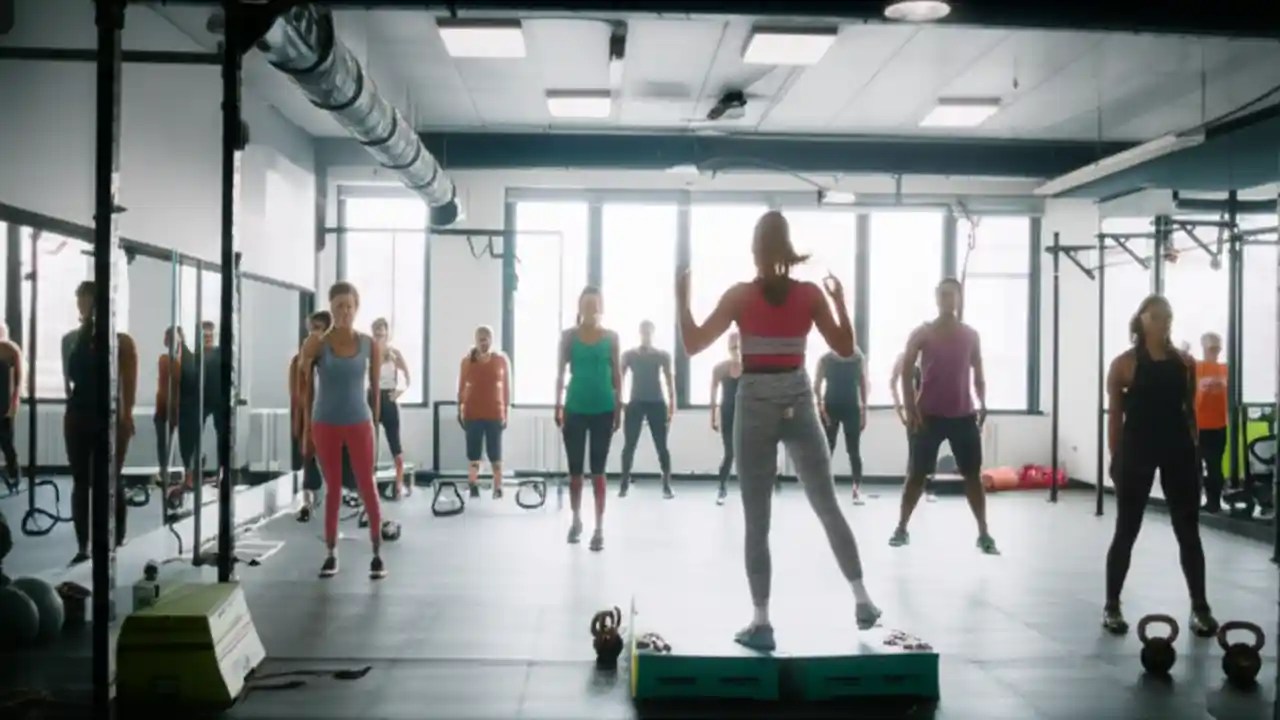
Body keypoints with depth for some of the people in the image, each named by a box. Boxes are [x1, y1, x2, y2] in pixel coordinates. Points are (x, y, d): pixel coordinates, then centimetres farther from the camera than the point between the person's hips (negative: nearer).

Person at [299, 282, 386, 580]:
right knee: (333, 489, 7)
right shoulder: (316, 344, -5)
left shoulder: (370, 345, -2)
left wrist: (376, 423, 6)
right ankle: (331, 554, 16)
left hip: (359, 424, 0)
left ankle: (377, 553, 7)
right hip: (325, 425, 0)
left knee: (367, 487, 0)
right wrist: (306, 428, 2)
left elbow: (375, 387, 6)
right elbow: (305, 387, 1)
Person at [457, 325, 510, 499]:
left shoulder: (502, 360, 2)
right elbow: (461, 387, 5)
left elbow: (506, 387, 5)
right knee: (473, 453, 3)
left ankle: (498, 489, 7)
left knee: (495, 454, 3)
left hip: (495, 414, 0)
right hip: (472, 414, 0)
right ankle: (474, 487, 6)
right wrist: (460, 409, 1)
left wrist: (506, 411, 2)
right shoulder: (467, 360, 2)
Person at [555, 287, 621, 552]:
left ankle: (599, 529, 1)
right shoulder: (569, 336, 3)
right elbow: (561, 372, 4)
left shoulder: (611, 337, 4)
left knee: (598, 470, -1)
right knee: (575, 469, 8)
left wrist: (618, 407, 2)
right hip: (575, 408, 1)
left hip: (603, 409, -1)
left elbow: (617, 374, 6)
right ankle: (576, 520, 27)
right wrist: (558, 405, -2)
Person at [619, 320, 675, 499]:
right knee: (629, 445, -1)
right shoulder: (629, 355, 5)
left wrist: (671, 404, -5)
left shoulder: (663, 355, 5)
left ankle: (667, 486, 3)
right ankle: (624, 485, 7)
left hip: (657, 403, 0)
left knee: (662, 446, -2)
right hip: (635, 403, 1)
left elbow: (669, 380, 3)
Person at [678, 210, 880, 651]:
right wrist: (840, 301, 15)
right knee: (829, 507, 16)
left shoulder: (740, 295, -5)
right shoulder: (810, 294, 0)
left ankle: (761, 622, 5)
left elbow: (693, 345, -5)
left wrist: (681, 301, 7)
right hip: (798, 404, 2)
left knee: (757, 522, 3)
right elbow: (845, 348, 4)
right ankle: (861, 599, 18)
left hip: (755, 406, -2)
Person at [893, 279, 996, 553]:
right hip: (929, 415, -2)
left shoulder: (971, 335, 7)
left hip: (963, 415, 2)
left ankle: (984, 534, 8)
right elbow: (906, 372, -2)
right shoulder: (922, 333, -1)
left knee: (973, 474, 2)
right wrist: (911, 409, -10)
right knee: (917, 474, 3)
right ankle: (901, 528, 12)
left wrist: (982, 404, -2)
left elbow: (978, 374, 12)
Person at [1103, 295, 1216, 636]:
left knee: (1188, 532, 6)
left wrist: (1193, 449, 8)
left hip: (1179, 450, 3)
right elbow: (1115, 414, -2)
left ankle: (1200, 608, 16)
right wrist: (1115, 457, -5)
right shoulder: (1125, 363, -3)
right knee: (1126, 532, 4)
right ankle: (1112, 606, 15)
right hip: (1137, 450, -3)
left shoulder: (1186, 362, 8)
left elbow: (1190, 410, 13)